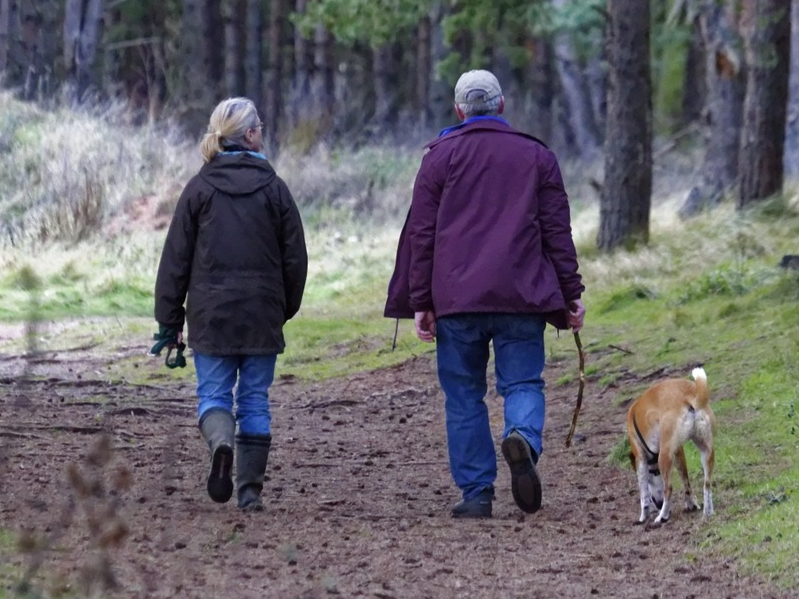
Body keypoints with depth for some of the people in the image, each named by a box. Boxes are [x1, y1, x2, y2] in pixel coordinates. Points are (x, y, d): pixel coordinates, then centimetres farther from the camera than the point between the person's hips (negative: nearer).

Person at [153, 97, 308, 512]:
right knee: (255, 400, 8)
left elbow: (176, 258, -1)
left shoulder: (199, 188, -2)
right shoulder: (274, 188, 0)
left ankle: (221, 442, -26)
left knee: (213, 392, 6)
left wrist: (169, 318, 5)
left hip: (211, 315, -1)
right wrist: (286, 308, 16)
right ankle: (249, 490, 7)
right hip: (262, 315, 1)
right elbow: (295, 257, 3)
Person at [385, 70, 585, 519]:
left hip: (456, 297, 0)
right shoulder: (537, 156, 10)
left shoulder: (441, 156, 6)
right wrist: (571, 294, 10)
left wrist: (420, 303, 5)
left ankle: (476, 492, 2)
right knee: (523, 382, 4)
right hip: (522, 297, 0)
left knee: (464, 396, 6)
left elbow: (421, 234, 3)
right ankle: (524, 438, -28)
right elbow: (558, 232, 7)